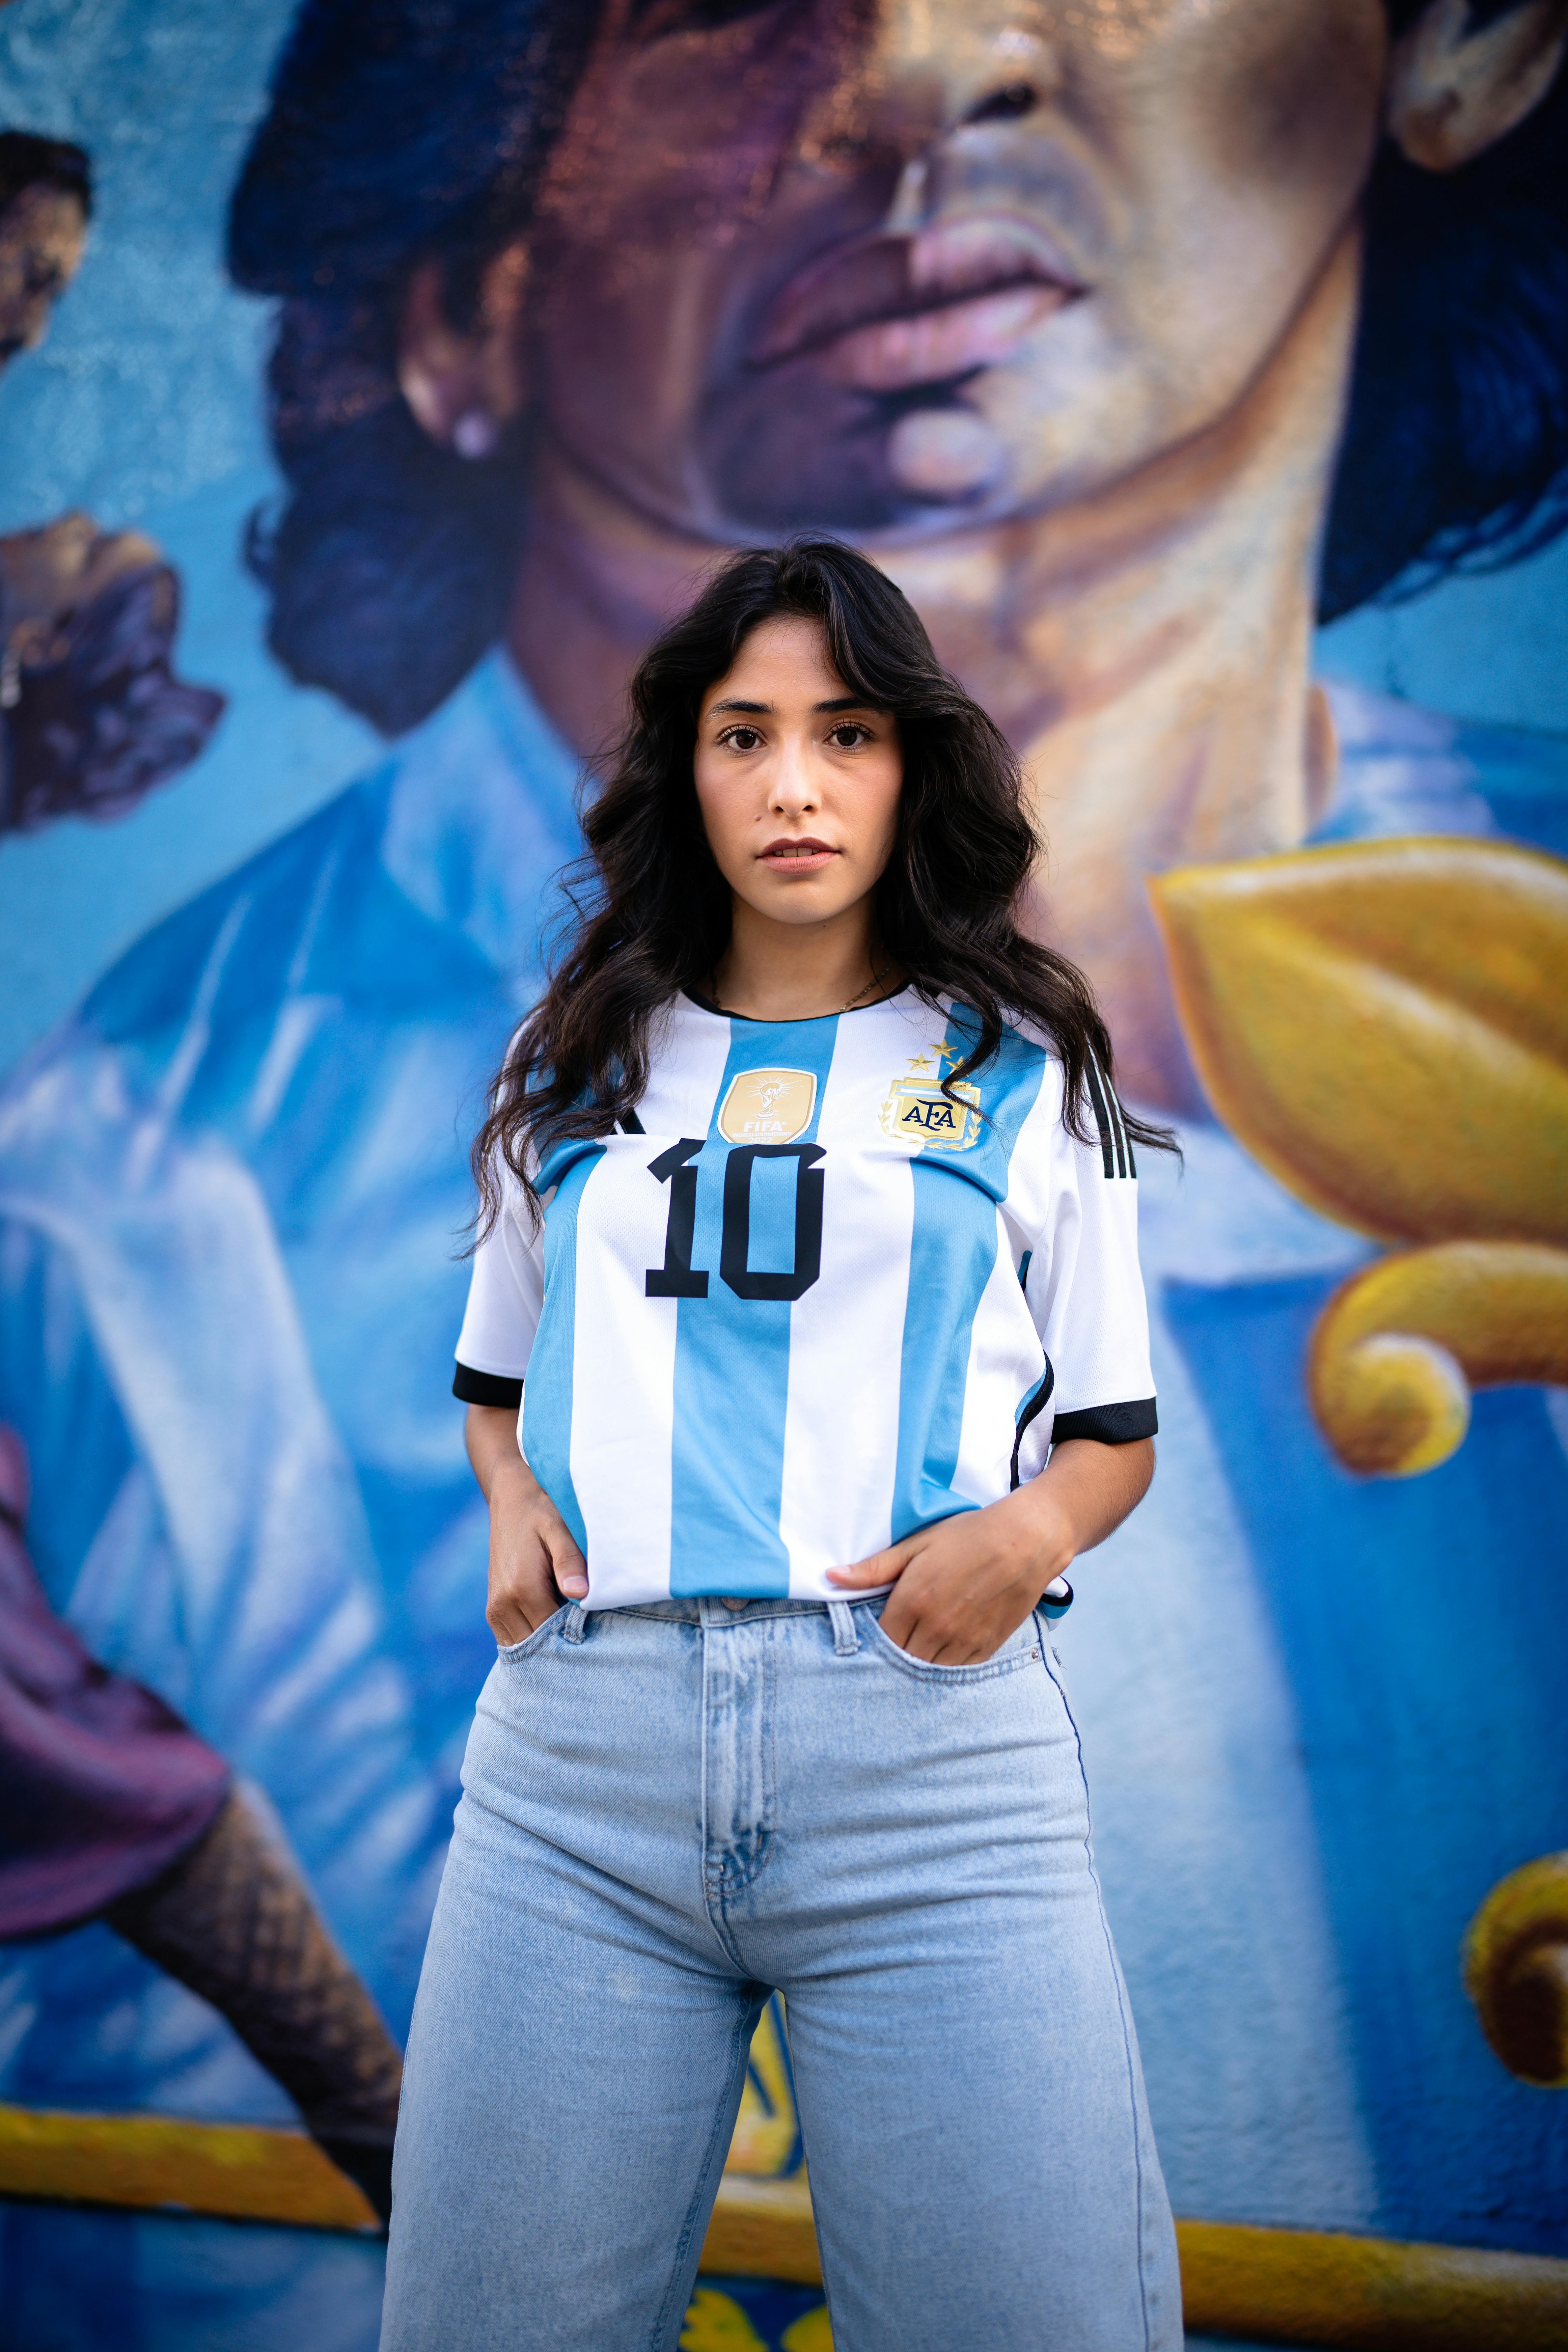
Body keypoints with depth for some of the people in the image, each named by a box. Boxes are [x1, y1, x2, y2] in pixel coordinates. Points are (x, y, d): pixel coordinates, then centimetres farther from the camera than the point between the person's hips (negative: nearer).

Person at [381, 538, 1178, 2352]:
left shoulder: (1026, 1072, 12)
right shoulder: (580, 1065, 17)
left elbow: (1114, 1433, 15)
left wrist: (1030, 1532, -7)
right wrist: (512, 1501, 4)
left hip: (928, 1740, -1)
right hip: (581, 1744, 2)